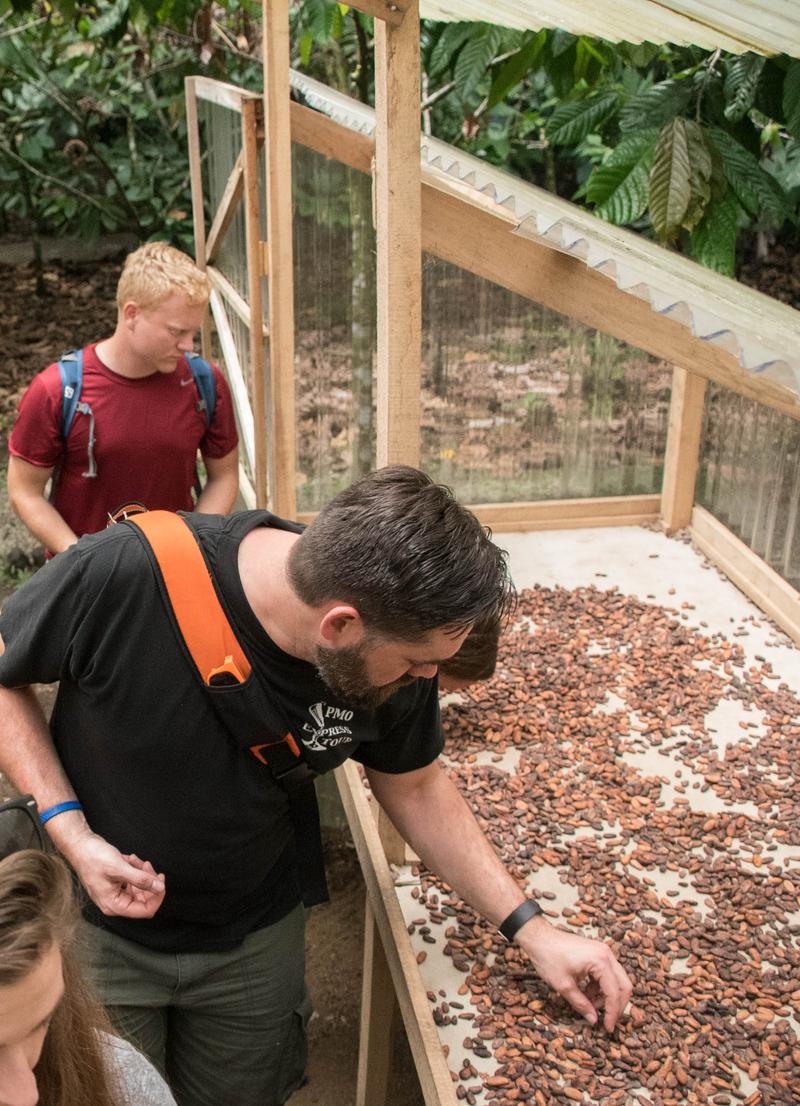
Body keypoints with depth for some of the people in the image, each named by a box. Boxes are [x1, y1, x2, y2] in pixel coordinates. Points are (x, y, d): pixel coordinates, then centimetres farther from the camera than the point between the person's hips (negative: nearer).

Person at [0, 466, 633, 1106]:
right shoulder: (122, 576, -34)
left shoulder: (398, 653, -21)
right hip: (96, 925, -2)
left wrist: (530, 930, -5)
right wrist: (71, 833, -25)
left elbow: (415, 789, -3)